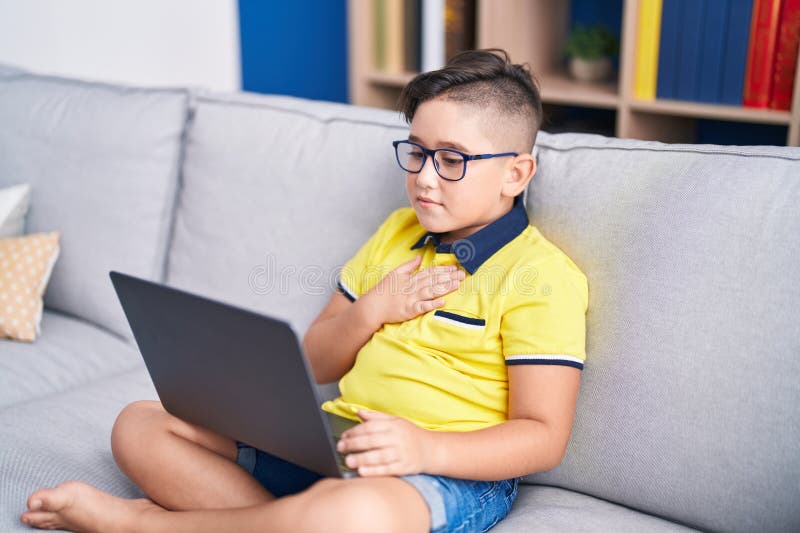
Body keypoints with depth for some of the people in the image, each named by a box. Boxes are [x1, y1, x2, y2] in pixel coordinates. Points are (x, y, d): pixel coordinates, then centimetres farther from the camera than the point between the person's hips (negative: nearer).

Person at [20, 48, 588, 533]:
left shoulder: (541, 276, -8)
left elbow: (543, 437, -12)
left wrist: (426, 447, -28)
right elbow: (318, 364, 16)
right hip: (331, 442, 7)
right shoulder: (397, 231, 15)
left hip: (455, 471, -6)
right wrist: (373, 309, -5)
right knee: (141, 424, 4)